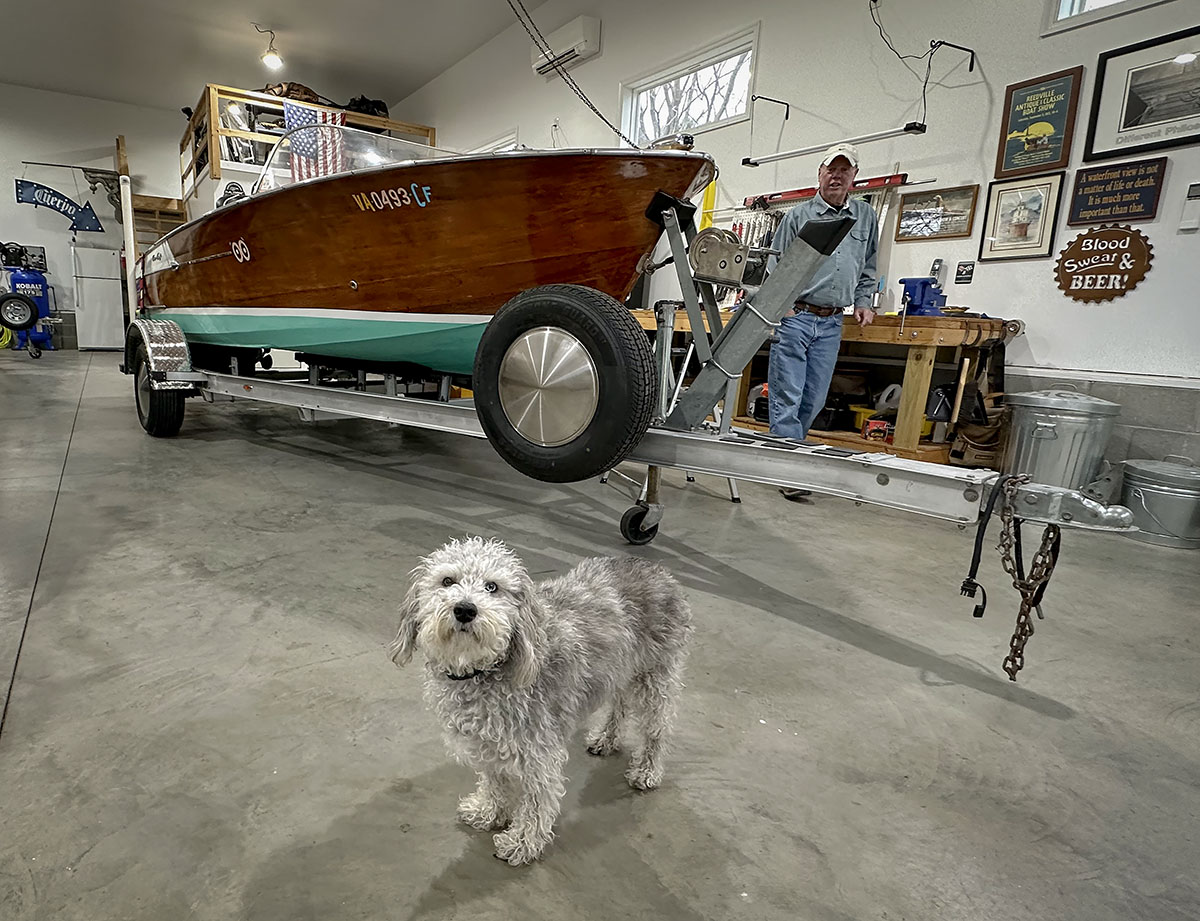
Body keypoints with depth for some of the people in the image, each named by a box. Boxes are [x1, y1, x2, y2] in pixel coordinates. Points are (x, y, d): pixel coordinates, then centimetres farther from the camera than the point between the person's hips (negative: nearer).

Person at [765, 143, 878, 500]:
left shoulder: (866, 217, 16)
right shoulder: (798, 215, 3)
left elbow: (867, 270, 25)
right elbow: (775, 269, 1)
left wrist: (863, 302, 11)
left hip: (831, 323, 4)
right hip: (793, 318, -4)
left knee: (813, 400, 6)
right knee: (787, 398, -8)